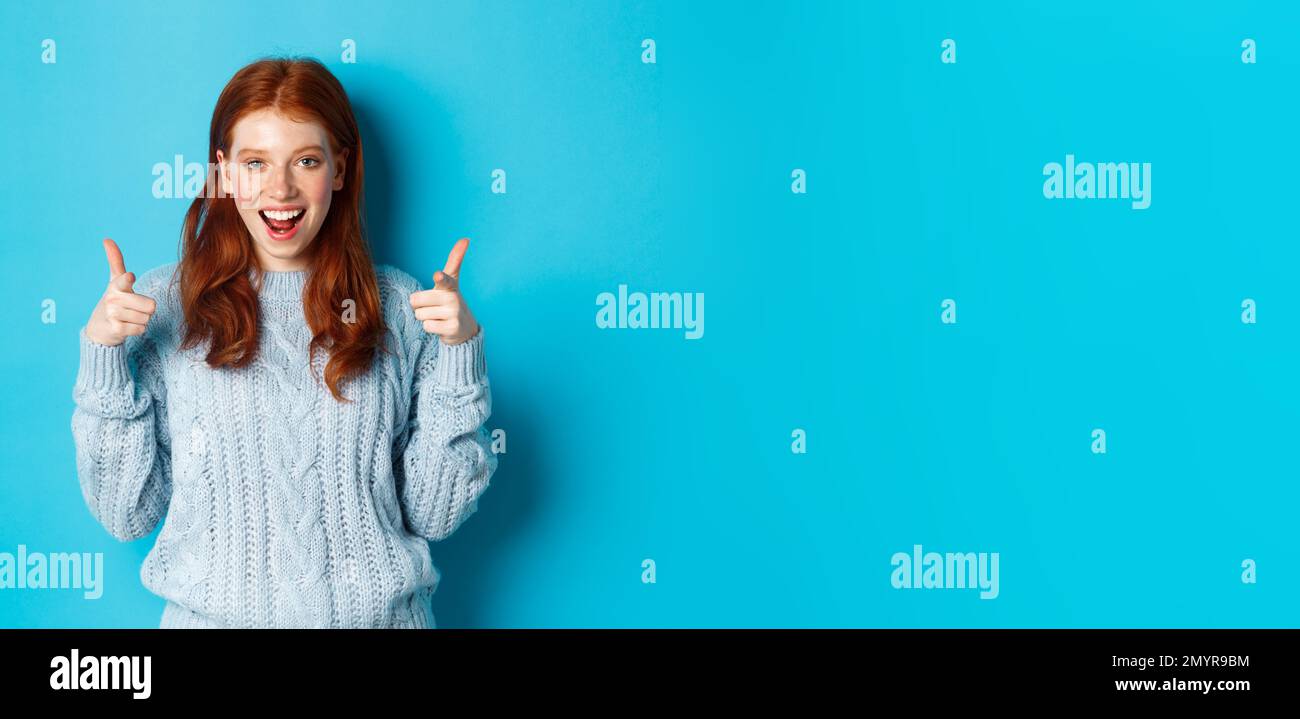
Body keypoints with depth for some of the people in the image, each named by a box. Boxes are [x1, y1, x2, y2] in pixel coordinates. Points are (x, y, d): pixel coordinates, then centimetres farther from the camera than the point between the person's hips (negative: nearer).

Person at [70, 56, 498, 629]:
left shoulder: (402, 306, -5)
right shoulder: (163, 303, -4)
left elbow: (433, 513, -6)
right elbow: (128, 513, -3)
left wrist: (458, 350, -15)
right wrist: (103, 355, -14)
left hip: (377, 610, 0)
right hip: (214, 611, 0)